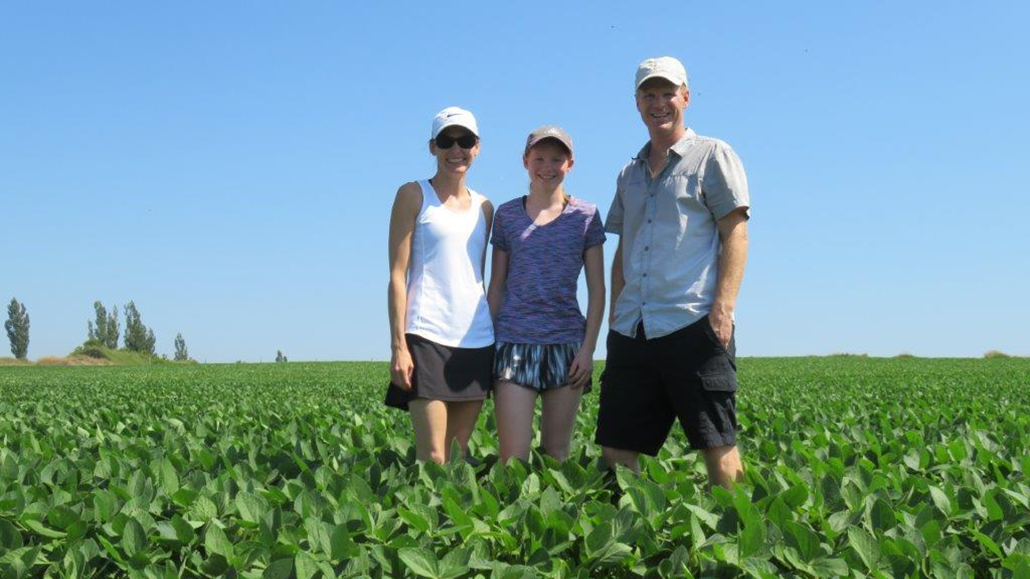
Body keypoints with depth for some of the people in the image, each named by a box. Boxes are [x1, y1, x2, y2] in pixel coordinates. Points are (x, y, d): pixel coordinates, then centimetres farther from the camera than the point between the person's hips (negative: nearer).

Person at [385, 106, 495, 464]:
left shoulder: (484, 207, 16)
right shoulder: (414, 195, 2)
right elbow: (397, 275, -3)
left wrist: (493, 338, 13)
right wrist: (398, 346, -11)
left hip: (476, 341, 5)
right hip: (428, 339, -5)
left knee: (458, 454, 7)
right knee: (432, 457, -11)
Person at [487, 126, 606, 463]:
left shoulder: (585, 216, 7)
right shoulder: (507, 215, 9)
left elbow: (597, 290, 6)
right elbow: (497, 286, 12)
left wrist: (588, 347, -2)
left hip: (566, 344, 0)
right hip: (514, 341, 0)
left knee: (556, 455, 6)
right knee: (513, 458, -7)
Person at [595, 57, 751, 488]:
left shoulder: (713, 155, 5)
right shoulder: (630, 173, 22)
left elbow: (735, 234, -3)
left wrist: (723, 307, -14)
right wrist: (614, 314, 15)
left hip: (693, 325, -6)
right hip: (632, 332, 6)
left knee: (717, 446, -4)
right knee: (615, 448, 5)